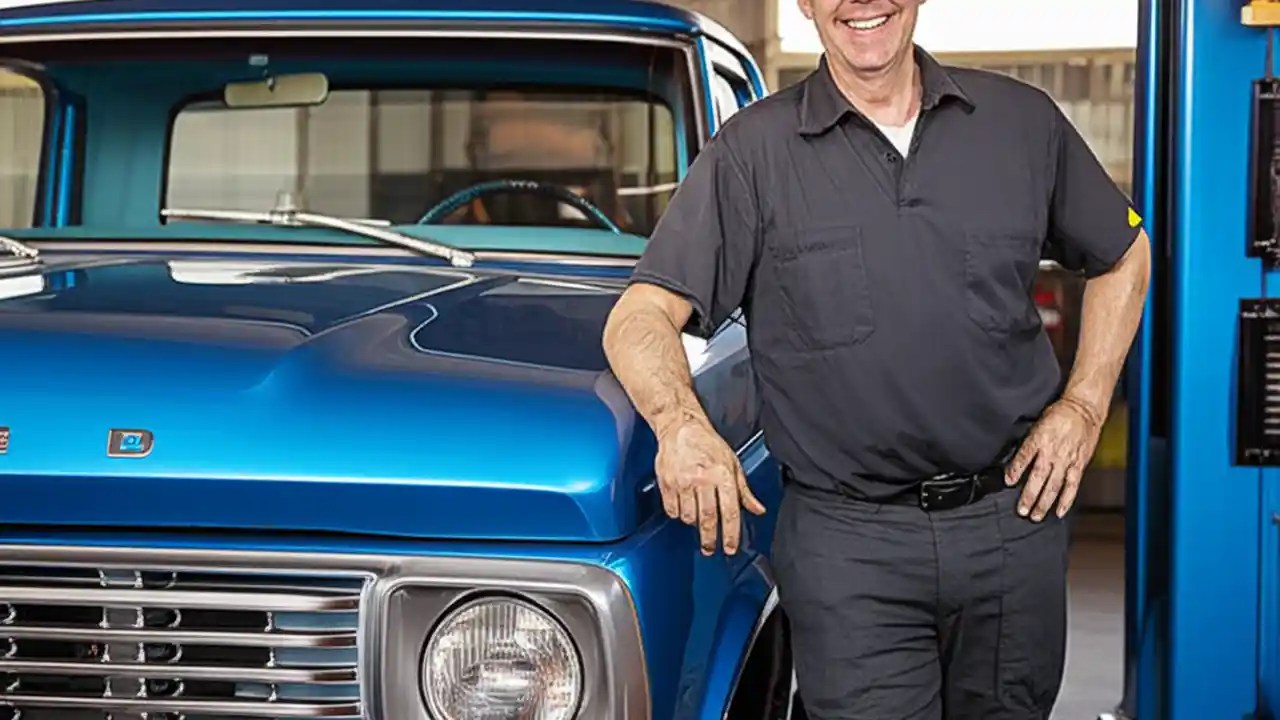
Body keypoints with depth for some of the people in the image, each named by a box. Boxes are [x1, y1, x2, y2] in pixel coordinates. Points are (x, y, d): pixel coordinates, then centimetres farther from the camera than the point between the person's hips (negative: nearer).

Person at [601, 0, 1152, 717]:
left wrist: (1085, 405, 7)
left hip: (1014, 517, 3)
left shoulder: (1022, 120, 5)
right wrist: (681, 424, -28)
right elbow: (641, 318, -7)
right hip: (847, 542, -3)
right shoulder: (753, 152, -2)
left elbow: (1125, 254, 20)